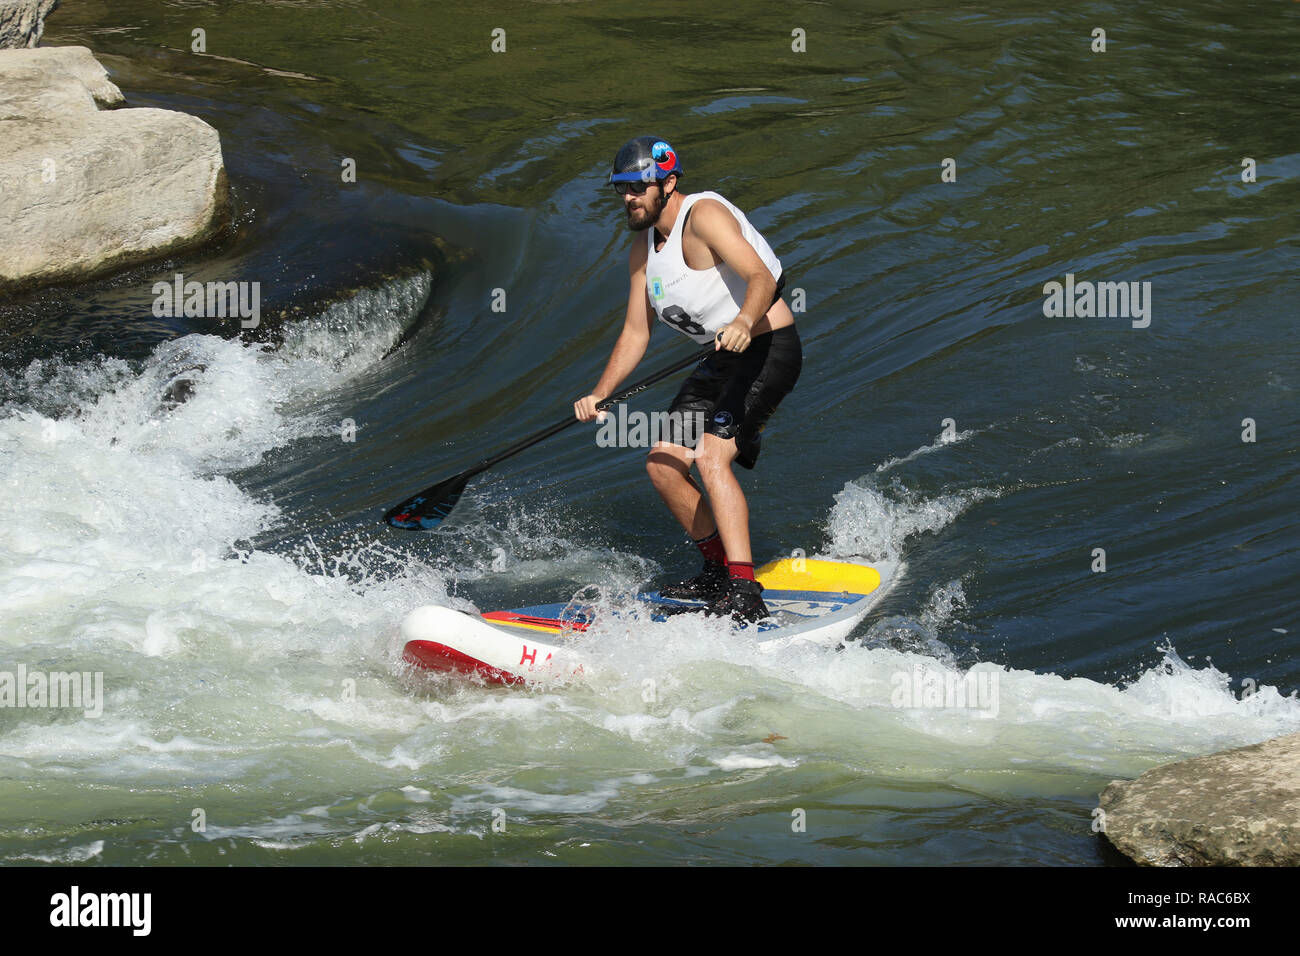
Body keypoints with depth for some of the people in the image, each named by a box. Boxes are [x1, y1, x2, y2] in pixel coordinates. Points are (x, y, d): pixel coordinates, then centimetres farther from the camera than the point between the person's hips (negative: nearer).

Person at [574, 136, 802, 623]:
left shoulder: (704, 215, -18)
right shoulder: (643, 252, 9)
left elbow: (761, 277, -31)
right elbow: (635, 334, 13)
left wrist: (745, 321, -52)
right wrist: (599, 395, 1)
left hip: (768, 348, -9)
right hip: (723, 361, 10)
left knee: (712, 458, -25)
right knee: (662, 464, 7)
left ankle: (746, 596, -31)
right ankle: (720, 570, 23)